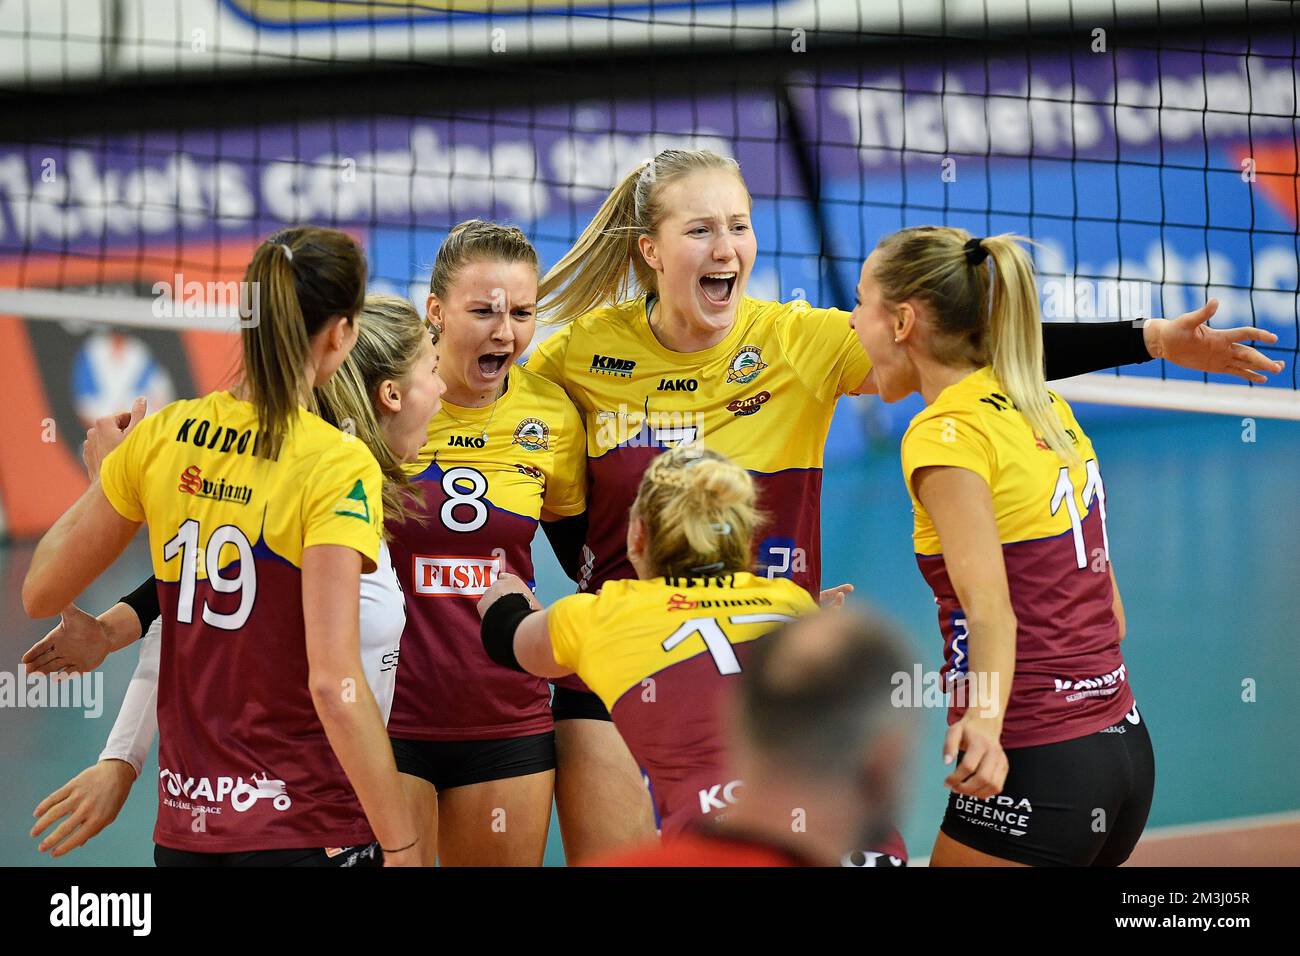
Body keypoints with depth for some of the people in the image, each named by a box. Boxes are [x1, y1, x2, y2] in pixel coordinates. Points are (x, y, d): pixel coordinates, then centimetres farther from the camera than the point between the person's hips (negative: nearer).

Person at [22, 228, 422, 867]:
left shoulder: (163, 437, 1)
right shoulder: (338, 466, -14)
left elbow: (40, 593, 11)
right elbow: (333, 682, -21)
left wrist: (107, 473, 27)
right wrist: (402, 847, -17)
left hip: (185, 821, 5)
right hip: (306, 831, -5)